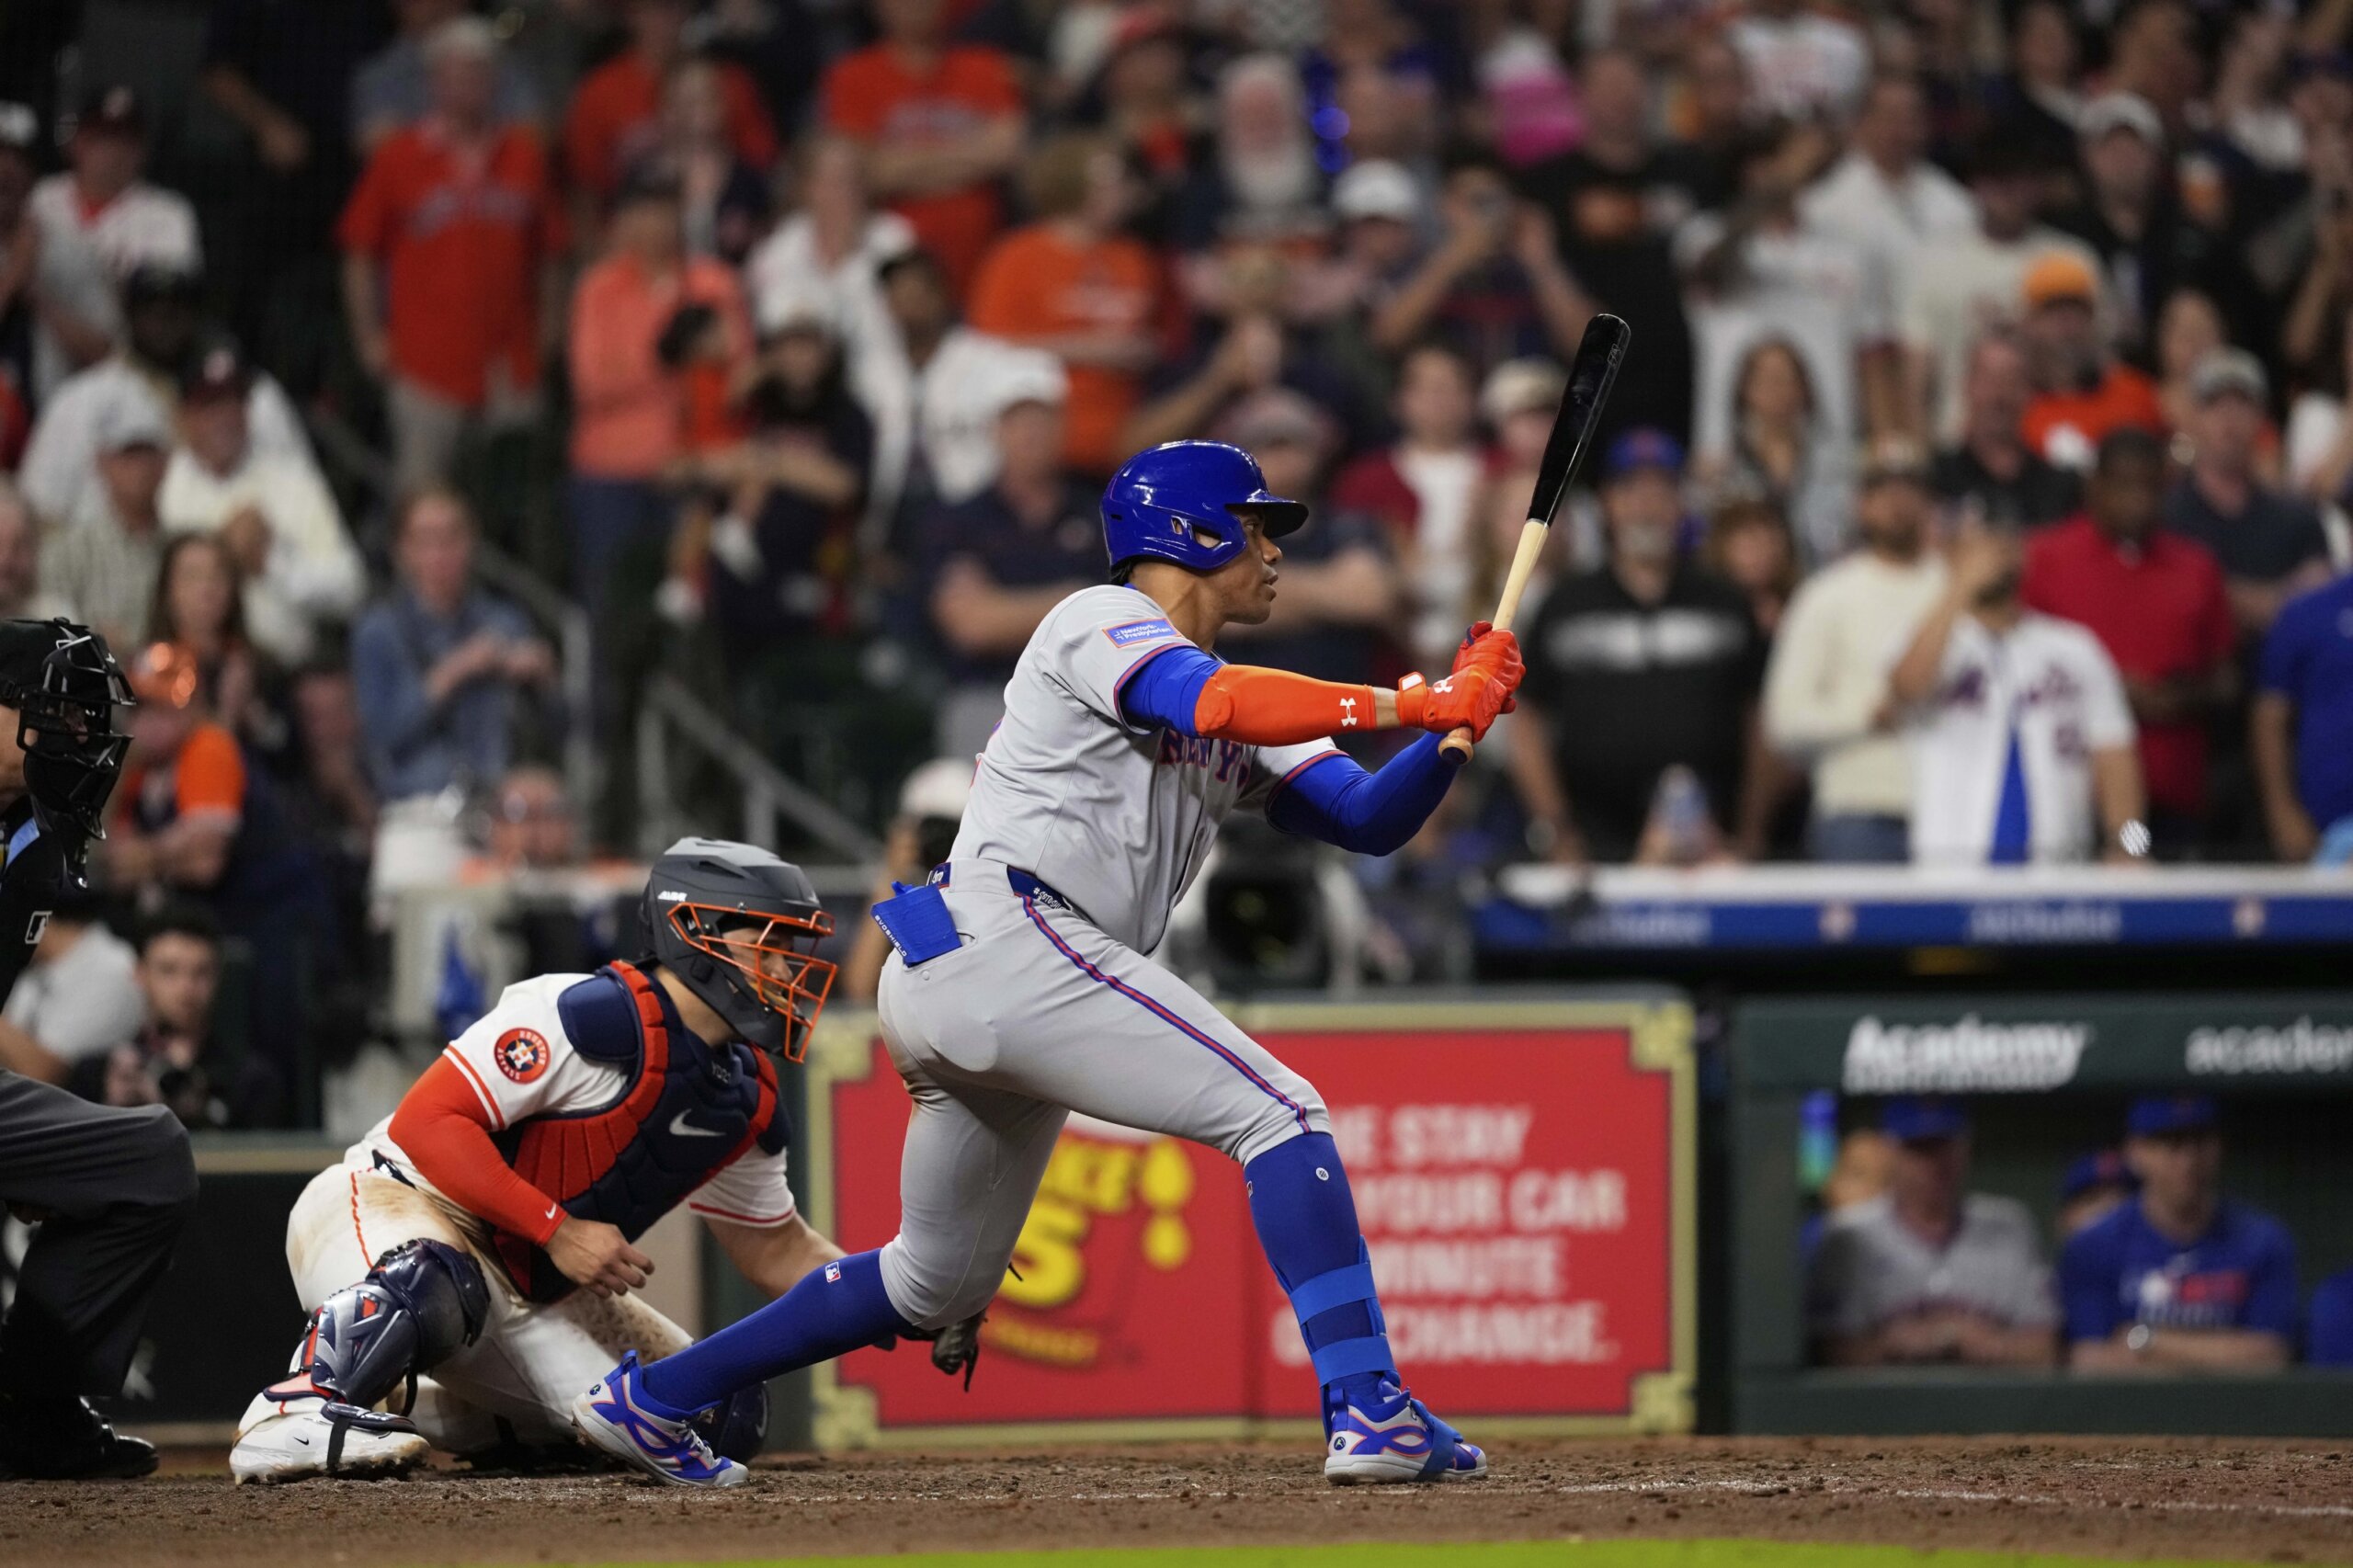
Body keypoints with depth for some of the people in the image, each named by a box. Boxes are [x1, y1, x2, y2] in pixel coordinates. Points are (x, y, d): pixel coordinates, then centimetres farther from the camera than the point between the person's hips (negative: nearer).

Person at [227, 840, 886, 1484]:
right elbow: (426, 1120, -24)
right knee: (431, 1282, -45)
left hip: (530, 1298, 10)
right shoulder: (591, 1014, -21)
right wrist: (558, 1231, -25)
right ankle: (295, 1411, -26)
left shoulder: (747, 1099, 6)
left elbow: (775, 1249, 19)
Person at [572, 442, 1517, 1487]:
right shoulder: (1103, 621, -1)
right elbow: (1214, 702, -22)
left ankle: (645, 1400, 25)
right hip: (1004, 938, -10)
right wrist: (1414, 705, -19)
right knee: (1281, 1115, -17)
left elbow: (1371, 821, 17)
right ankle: (1369, 1414, -26)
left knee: (938, 1285, 19)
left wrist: (1456, 722, -1)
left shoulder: (1240, 735, 25)